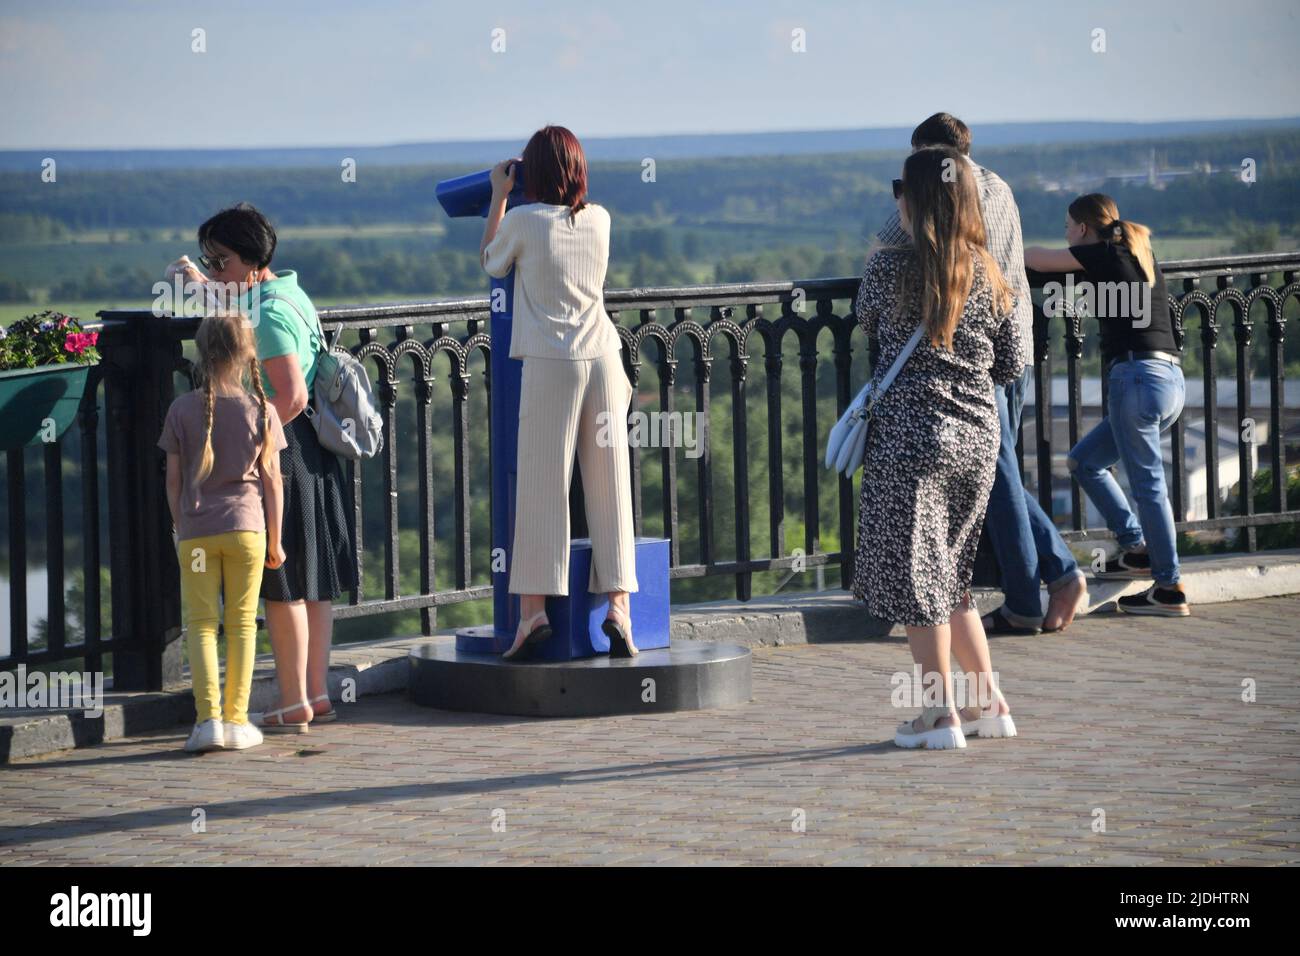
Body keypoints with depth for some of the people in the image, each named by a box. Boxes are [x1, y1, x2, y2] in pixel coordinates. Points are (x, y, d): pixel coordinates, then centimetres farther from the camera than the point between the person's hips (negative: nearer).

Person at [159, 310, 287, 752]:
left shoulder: (183, 409, -2)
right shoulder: (261, 410, -1)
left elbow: (174, 479, 1)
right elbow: (271, 479, 1)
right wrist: (274, 539, 9)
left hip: (197, 529, 0)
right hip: (247, 526, 1)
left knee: (201, 624, 4)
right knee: (242, 624, 7)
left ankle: (208, 717, -8)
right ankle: (236, 720, 6)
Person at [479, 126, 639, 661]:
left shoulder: (522, 221, -4)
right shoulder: (599, 219, 8)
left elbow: (491, 263, 15)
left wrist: (499, 194, 20)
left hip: (550, 365, -3)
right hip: (602, 358, 4)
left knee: (542, 487, -2)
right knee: (609, 489, 5)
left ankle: (533, 609, -5)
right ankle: (617, 605, -1)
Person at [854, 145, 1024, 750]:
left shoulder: (890, 268, -10)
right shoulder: (988, 276, 3)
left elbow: (866, 319, 10)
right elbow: (1011, 365, 9)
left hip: (909, 437, -6)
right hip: (977, 439, 6)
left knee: (916, 578, 3)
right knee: (952, 576, 18)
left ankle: (942, 715, 3)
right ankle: (988, 703, 18)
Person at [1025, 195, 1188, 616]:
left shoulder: (1104, 254, -2)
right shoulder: (1142, 257, 20)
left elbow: (1038, 260, 9)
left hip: (1137, 375, -9)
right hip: (1171, 380, 9)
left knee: (1147, 482, -7)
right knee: (1084, 460, 18)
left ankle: (1169, 590, -8)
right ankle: (1138, 549, 14)